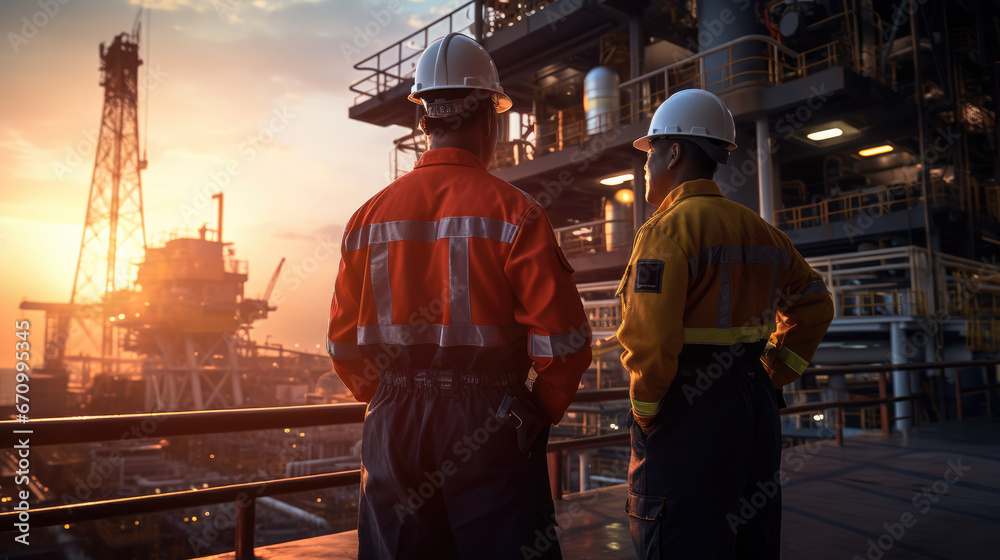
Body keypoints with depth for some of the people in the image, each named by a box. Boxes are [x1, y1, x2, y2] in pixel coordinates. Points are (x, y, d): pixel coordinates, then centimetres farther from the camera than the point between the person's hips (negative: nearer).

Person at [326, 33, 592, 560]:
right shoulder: (513, 211, -9)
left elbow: (344, 344, 6)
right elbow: (564, 340, -13)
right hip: (487, 431, -4)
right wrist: (539, 415, 3)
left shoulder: (369, 214, 3)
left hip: (392, 434, 5)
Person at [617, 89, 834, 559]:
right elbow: (813, 307, 22)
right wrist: (769, 377, 18)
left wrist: (644, 411, -10)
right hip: (755, 411, 8)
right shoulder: (760, 230, 11)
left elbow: (649, 339, -25)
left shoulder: (667, 229, -14)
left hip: (686, 415, -8)